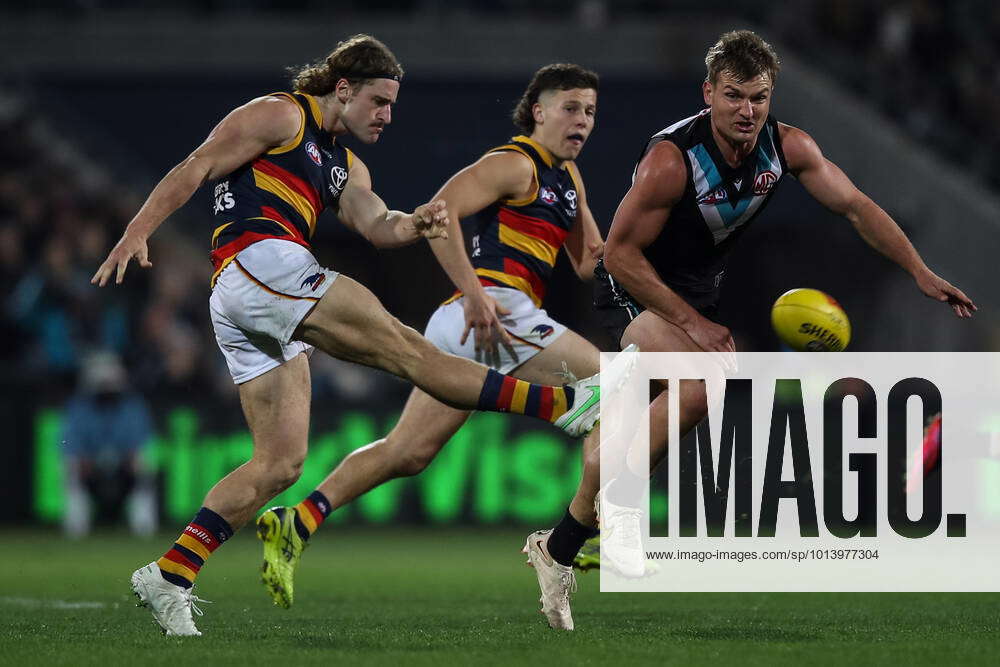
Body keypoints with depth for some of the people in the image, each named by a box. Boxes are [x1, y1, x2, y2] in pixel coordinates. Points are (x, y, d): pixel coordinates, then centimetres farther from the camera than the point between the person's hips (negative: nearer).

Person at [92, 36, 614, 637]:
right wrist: (136, 235, -15)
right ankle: (562, 404, -18)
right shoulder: (281, 116, 4)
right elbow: (194, 170, -3)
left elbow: (374, 224, 12)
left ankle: (170, 576, -2)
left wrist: (413, 225, -11)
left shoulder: (345, 166, 29)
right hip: (260, 261, -10)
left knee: (281, 463, 3)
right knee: (403, 346, -13)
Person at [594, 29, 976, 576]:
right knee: (705, 381, -34)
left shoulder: (787, 147, -10)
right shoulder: (672, 158, -27)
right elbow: (619, 253, -23)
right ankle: (618, 501, -20)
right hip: (637, 293, -8)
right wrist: (690, 323, -27)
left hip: (710, 291, 8)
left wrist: (921, 273, -7)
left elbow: (855, 206, 1)